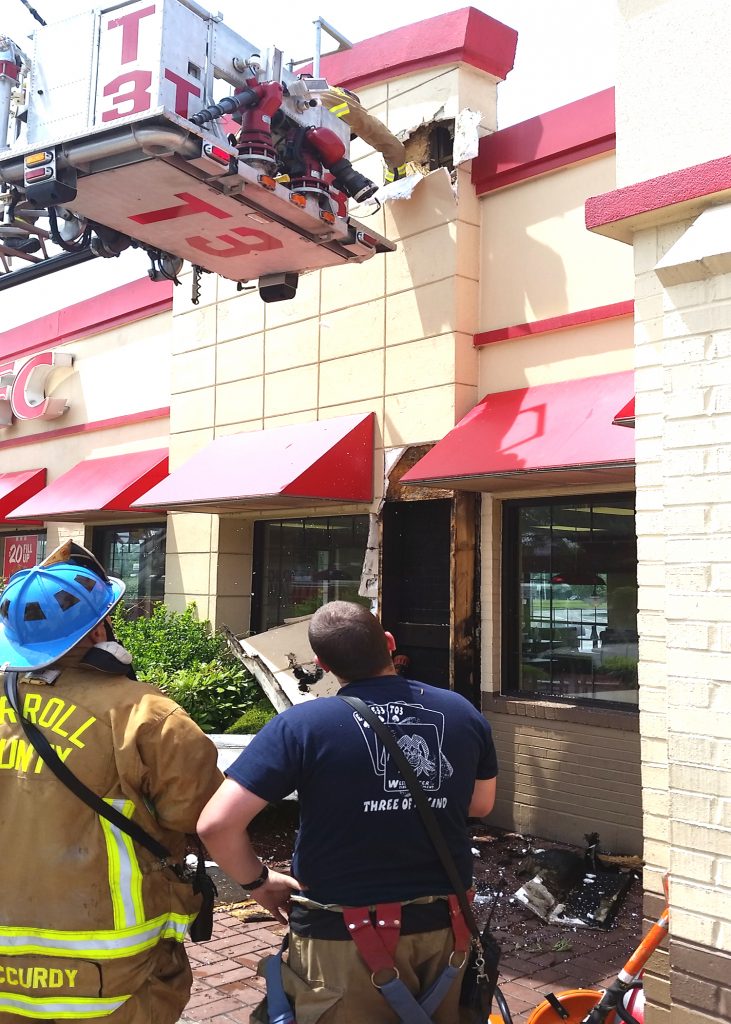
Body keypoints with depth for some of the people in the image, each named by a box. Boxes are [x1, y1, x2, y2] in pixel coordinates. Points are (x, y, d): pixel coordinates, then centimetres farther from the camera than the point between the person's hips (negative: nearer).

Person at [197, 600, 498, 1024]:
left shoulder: (302, 725, -18)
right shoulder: (464, 714, -4)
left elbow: (216, 824, -21)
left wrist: (258, 881, -4)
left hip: (345, 937, -4)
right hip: (445, 925, 4)